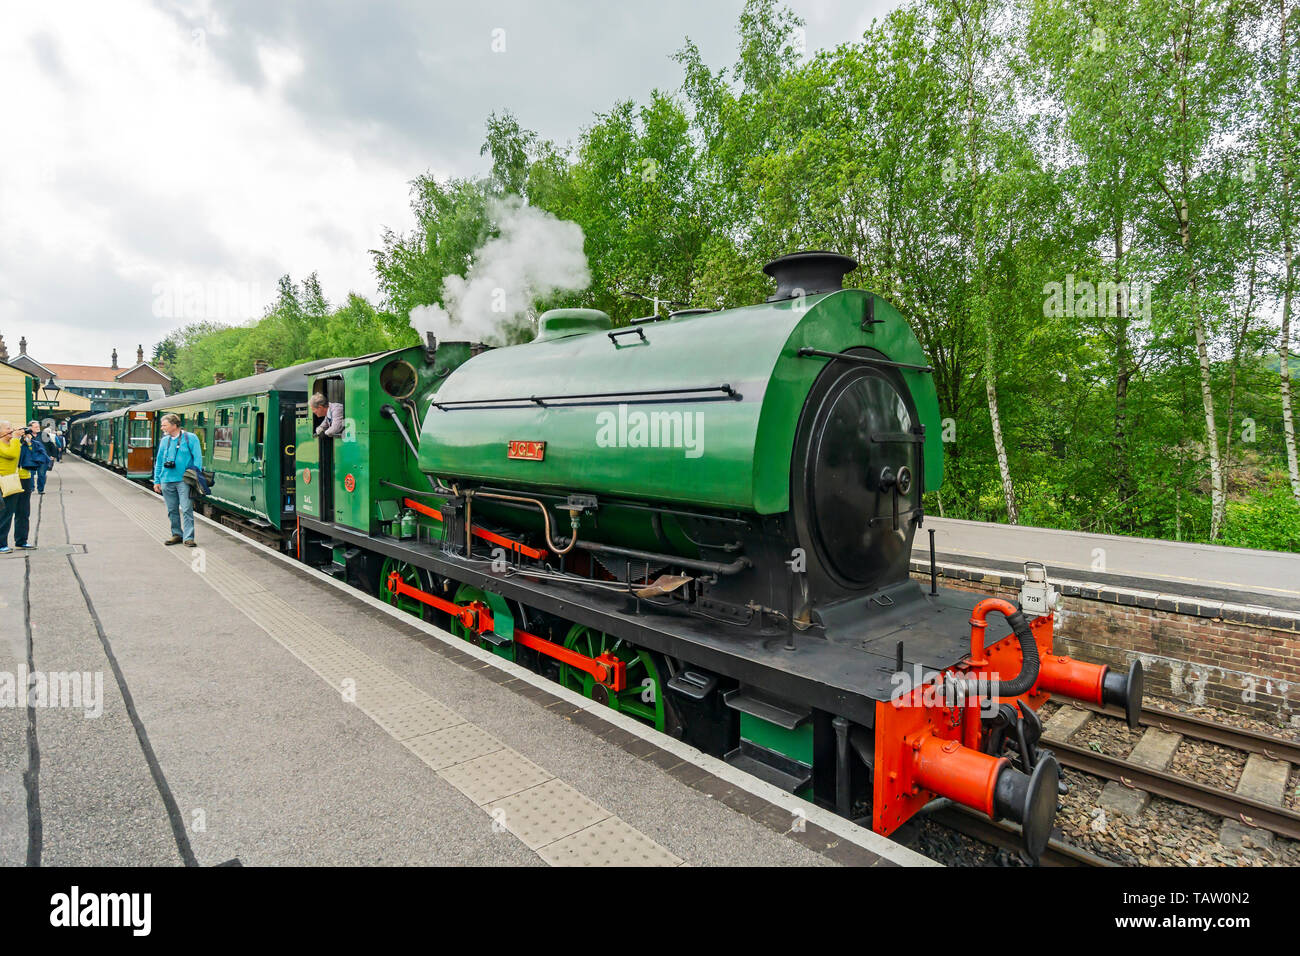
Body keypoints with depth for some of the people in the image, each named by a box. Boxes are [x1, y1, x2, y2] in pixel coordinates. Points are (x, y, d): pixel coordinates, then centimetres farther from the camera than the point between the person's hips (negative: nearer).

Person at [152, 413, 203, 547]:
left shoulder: (191, 438, -2)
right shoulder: (164, 440, 12)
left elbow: (197, 457, -4)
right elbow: (159, 461, 17)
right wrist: (157, 481, 12)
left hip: (184, 480, -5)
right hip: (167, 481, 5)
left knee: (186, 509, -8)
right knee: (172, 510, 11)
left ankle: (188, 537, -5)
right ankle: (177, 534, 22)